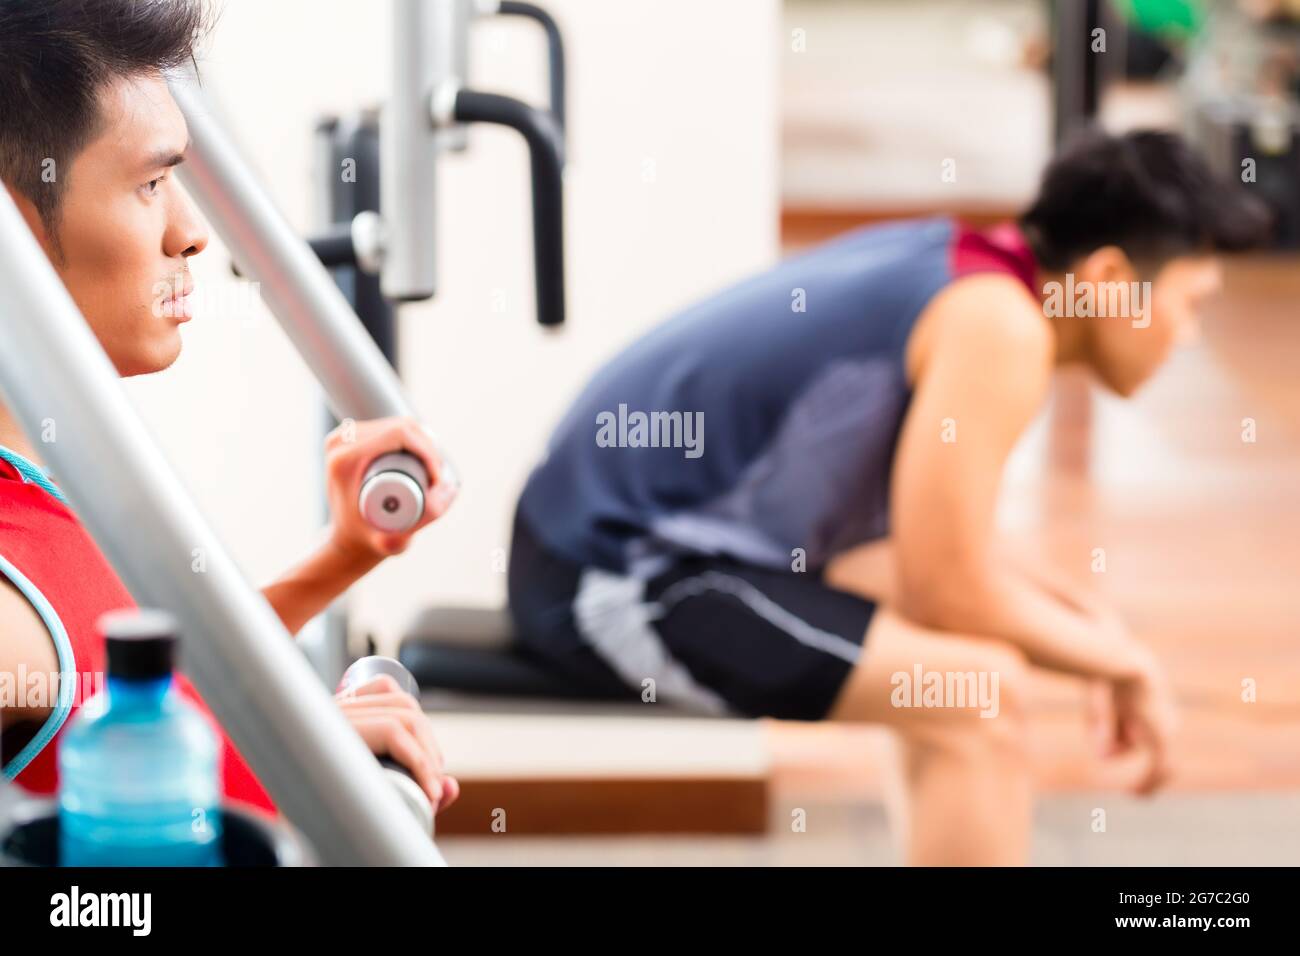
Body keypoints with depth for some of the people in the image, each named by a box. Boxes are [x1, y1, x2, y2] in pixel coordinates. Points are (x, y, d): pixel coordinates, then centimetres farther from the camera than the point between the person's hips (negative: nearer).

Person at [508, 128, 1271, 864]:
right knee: (980, 691, -18)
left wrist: (1083, 612, 10)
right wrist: (1124, 662, -4)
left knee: (986, 630, 21)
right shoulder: (1000, 326, -18)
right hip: (614, 582, -10)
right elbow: (948, 592, -18)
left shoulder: (958, 260, 8)